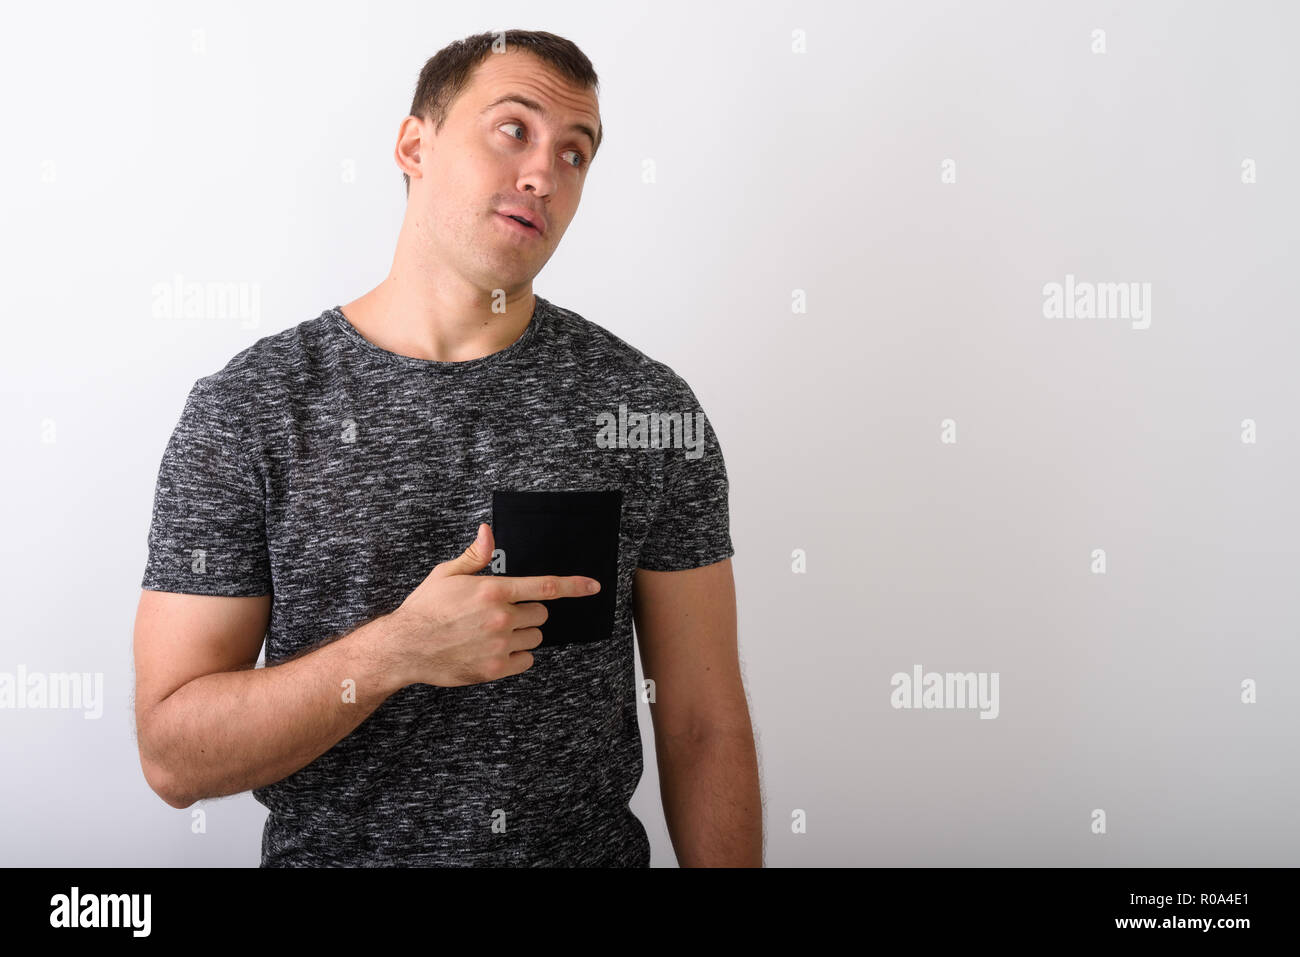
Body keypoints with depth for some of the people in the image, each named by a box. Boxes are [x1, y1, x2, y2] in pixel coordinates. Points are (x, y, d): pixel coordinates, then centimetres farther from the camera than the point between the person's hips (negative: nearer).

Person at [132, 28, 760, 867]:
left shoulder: (651, 409, -9)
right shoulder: (243, 411, -11)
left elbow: (706, 725, -6)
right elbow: (174, 757, -13)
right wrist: (395, 651, -27)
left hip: (594, 846, 1)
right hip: (327, 849, 0)